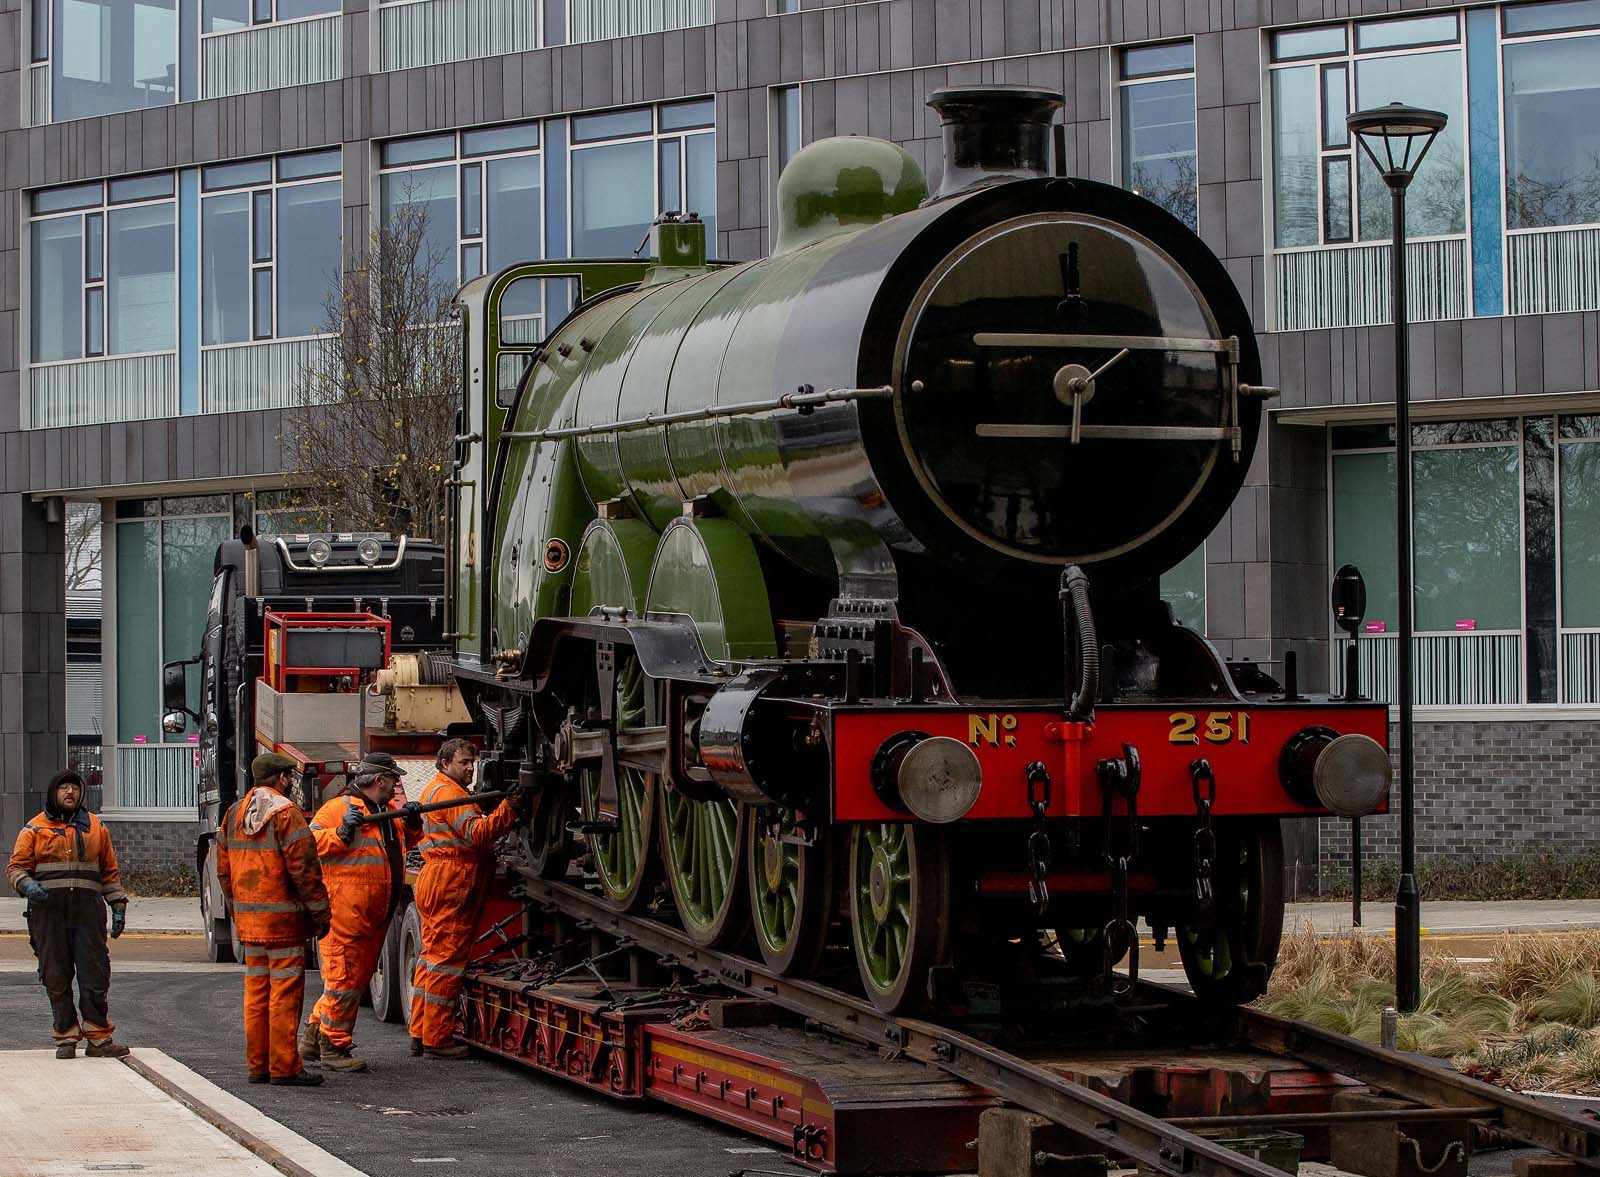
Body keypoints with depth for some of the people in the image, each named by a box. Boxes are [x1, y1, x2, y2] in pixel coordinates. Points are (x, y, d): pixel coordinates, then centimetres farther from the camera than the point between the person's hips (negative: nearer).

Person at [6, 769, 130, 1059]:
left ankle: (98, 1038, -1)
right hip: (48, 912, -1)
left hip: (88, 911, 1)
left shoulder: (96, 827, 15)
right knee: (56, 977, 0)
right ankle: (67, 1037, 8)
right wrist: (26, 885, -15)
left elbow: (110, 871, 19)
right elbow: (16, 867, 6)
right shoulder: (35, 829, 9)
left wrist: (118, 906, 12)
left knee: (95, 973, -5)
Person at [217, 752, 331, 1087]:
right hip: (283, 919, -7)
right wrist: (320, 912, -9)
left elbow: (223, 869, 17)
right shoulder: (285, 813, -11)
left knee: (256, 990, 12)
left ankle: (258, 1064, 15)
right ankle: (284, 1067, -5)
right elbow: (304, 868, -15)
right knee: (285, 990, -4)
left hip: (247, 918, 7)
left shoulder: (234, 814, 12)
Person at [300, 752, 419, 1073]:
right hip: (343, 915, -9)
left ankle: (313, 1039, 25)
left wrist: (413, 825, 12)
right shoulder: (338, 809, -9)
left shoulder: (389, 813, 17)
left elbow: (407, 842, 32)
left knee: (359, 978, 15)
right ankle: (333, 1049, 1)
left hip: (375, 918, 9)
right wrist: (342, 834, -27)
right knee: (344, 978, -7)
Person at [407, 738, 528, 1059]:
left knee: (432, 955, 14)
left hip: (435, 884, 11)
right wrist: (509, 809, -31)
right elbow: (476, 833, -22)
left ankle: (421, 1033, 17)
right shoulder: (450, 792, -11)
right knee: (447, 959, -8)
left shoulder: (435, 789, 23)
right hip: (451, 886, -11)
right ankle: (437, 1040, -7)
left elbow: (470, 833, 21)